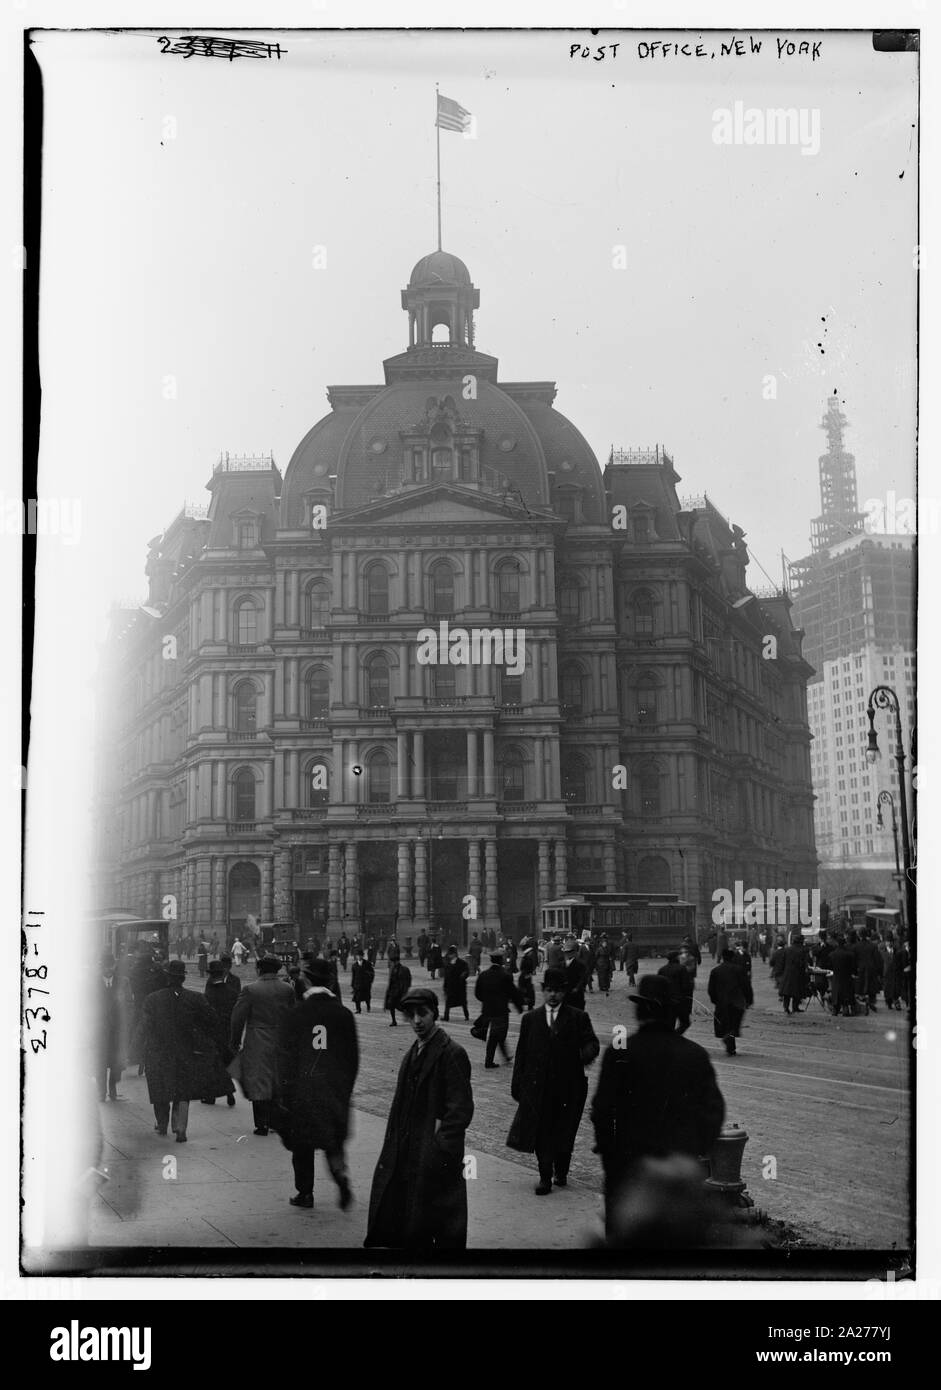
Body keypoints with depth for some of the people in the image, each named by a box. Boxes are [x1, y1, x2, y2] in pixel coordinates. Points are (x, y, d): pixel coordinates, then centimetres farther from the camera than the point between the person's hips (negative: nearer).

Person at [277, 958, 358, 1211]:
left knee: (302, 1143, 12)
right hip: (335, 1090, 2)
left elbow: (285, 1058, -6)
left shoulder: (292, 1015, -8)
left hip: (302, 1089, -2)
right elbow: (352, 1056, 2)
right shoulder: (343, 1014, -2)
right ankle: (340, 1173, -12)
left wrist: (285, 1093, 1)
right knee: (333, 1140, 13)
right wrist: (346, 1087, 12)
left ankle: (305, 1193, 17)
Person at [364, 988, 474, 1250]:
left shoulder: (452, 1053, -12)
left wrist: (440, 1150, -18)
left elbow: (461, 1110, -16)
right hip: (407, 1157, 8)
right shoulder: (413, 1053, 14)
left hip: (437, 1159, -8)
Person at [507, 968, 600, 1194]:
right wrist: (517, 1086, 6)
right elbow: (522, 1054, 10)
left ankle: (560, 1172, 28)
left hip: (568, 1087, -1)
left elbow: (592, 1043, -5)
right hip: (538, 1087, 1)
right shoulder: (530, 1019, 10)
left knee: (563, 1132, 8)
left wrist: (586, 1054, -29)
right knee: (541, 1132, -1)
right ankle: (545, 1176, 8)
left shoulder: (578, 1018, 4)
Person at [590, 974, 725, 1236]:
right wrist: (698, 1150, 11)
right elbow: (713, 1110, 0)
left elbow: (602, 1108, -10)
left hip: (628, 1160, -2)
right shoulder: (695, 1054, -3)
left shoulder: (620, 1051, -12)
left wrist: (605, 1147, 4)